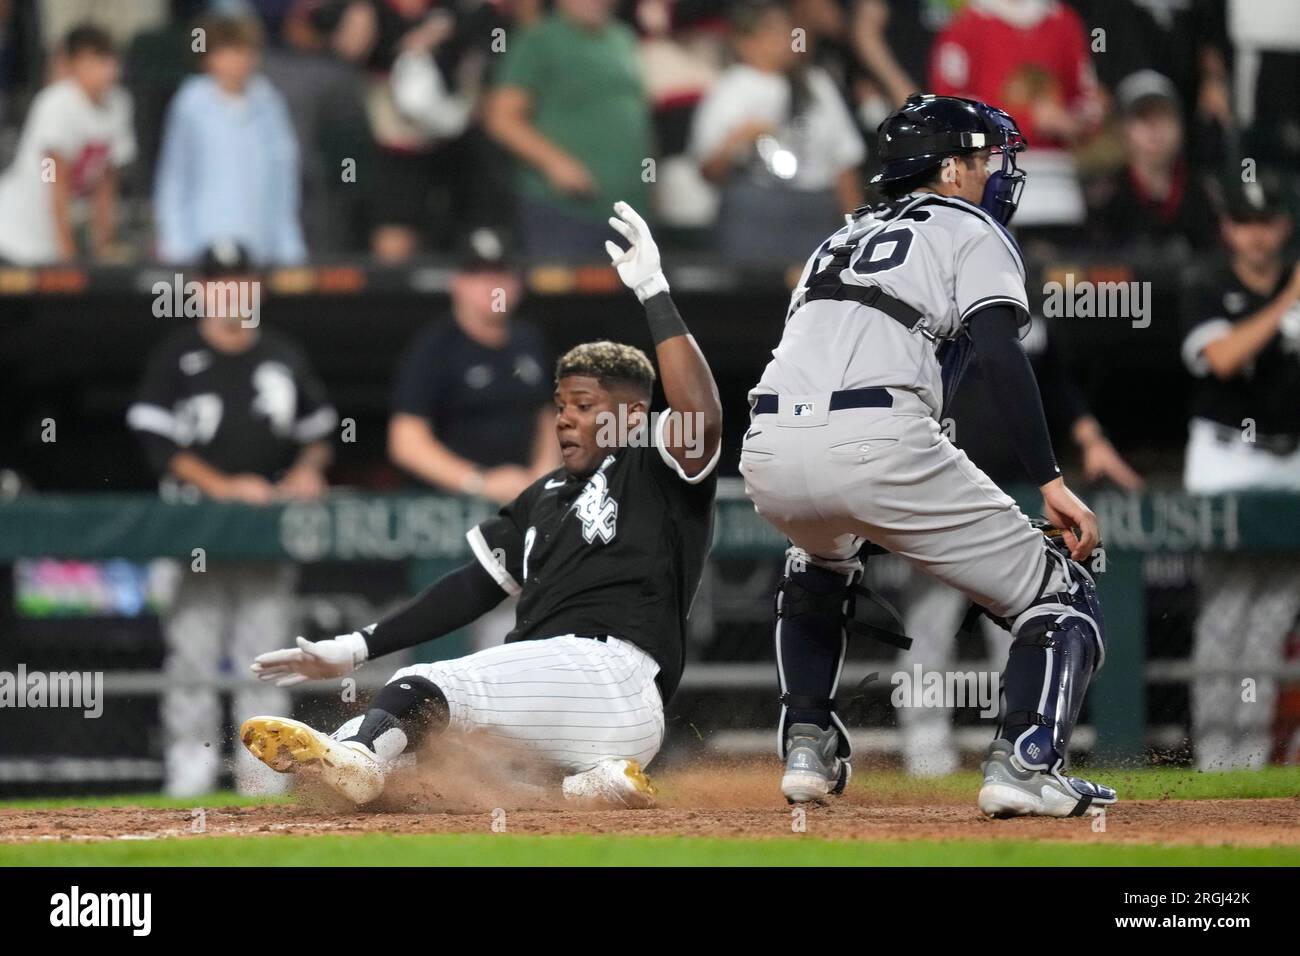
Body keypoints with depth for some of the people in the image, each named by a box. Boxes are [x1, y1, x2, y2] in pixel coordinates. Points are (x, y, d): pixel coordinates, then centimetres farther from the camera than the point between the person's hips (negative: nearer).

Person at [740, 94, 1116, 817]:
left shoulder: (842, 239, 34)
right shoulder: (972, 232, 13)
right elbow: (999, 354, -4)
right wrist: (1050, 481, -10)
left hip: (765, 456, 6)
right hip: (875, 444, -6)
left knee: (820, 560, 42)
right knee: (1059, 596, 3)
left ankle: (808, 748, 27)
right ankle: (1024, 763, -18)